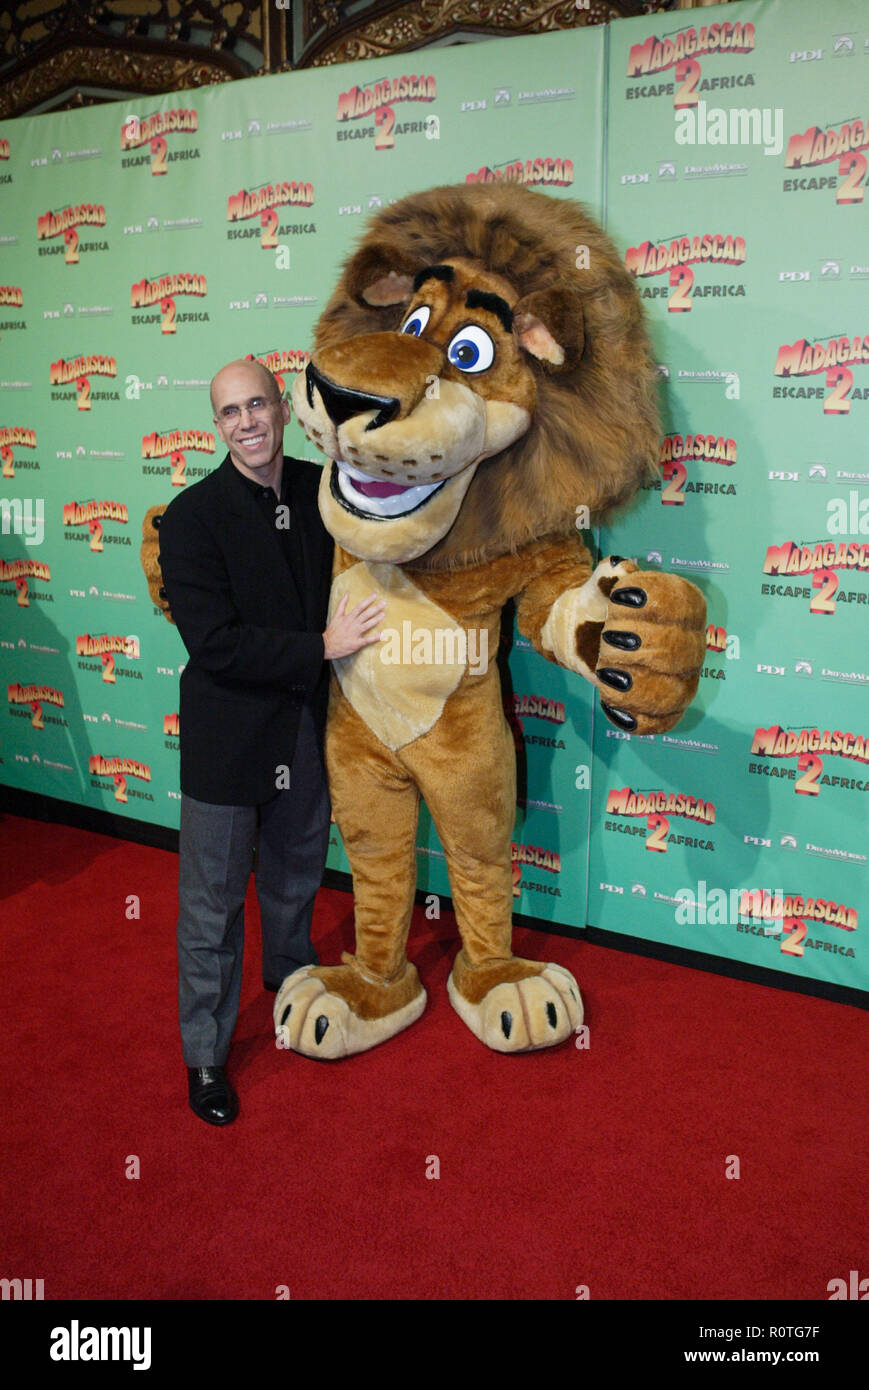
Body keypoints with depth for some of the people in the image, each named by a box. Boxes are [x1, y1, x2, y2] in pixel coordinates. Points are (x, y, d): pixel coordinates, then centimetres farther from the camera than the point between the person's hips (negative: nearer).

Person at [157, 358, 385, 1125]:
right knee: (213, 905, 8)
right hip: (227, 738, -4)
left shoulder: (324, 490, 0)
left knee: (296, 879, 24)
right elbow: (216, 644, -21)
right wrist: (321, 646, -20)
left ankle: (291, 979, 52)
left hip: (307, 730, 5)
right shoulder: (192, 517, -15)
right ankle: (206, 1055, 27)